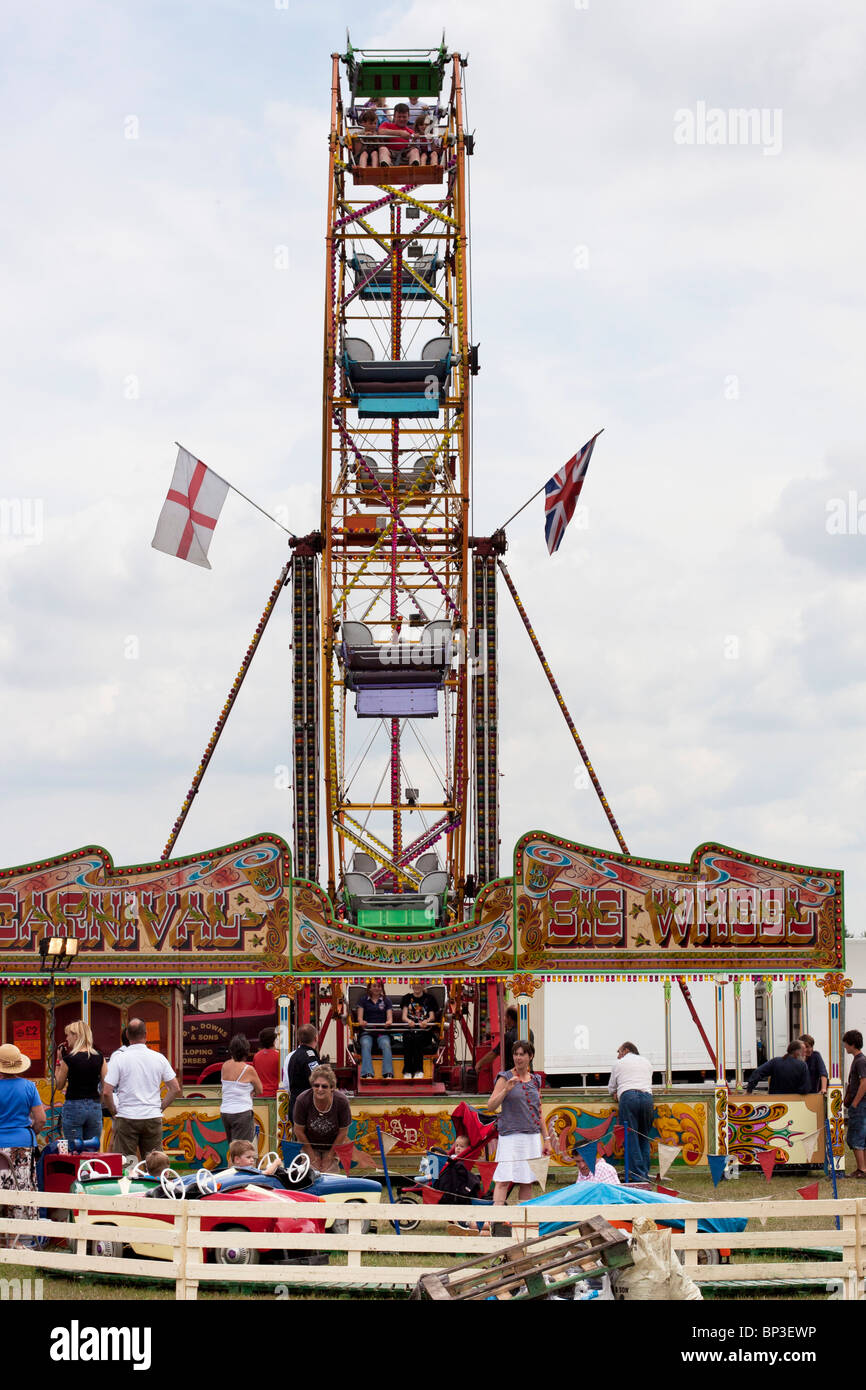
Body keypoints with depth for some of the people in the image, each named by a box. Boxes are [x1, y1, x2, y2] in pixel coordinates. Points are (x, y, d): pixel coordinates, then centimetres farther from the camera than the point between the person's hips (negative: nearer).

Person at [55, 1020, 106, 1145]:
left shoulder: (68, 1059, -10)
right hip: (95, 1107, 4)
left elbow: (59, 1085, 3)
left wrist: (59, 1061, 7)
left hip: (73, 1106, -4)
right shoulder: (99, 1057, 1)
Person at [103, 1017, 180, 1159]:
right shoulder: (159, 1058, 2)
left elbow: (106, 1092, -9)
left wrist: (114, 1112, 5)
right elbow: (175, 1089, 5)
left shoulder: (119, 1058, -6)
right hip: (153, 1118, 3)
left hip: (127, 1118, -2)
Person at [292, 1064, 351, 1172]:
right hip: (309, 1145, 0)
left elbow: (343, 1132, -11)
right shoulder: (303, 1100, -26)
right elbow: (299, 1131, -13)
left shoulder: (342, 1102, -24)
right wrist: (312, 1157, -7)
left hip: (332, 1146, 0)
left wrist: (330, 1156, -6)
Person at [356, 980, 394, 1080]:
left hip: (382, 1031, 0)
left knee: (386, 1045, -32)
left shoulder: (386, 1000, 15)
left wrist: (389, 1022, -19)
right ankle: (367, 1074, -45)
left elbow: (390, 1017, 6)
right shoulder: (364, 999, 14)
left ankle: (388, 1074, -42)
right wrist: (361, 1022, -19)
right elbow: (359, 1016, 6)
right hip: (367, 1031, 0)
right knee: (366, 1045, -32)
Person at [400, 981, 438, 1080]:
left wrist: (426, 1021, -19)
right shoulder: (407, 998, 20)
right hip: (409, 1028, 1)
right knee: (408, 1039, -33)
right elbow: (404, 1015, 8)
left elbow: (432, 1016, 6)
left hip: (424, 1030, -1)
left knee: (418, 1038, -35)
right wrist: (408, 1021, -17)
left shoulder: (429, 998, 16)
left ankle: (418, 1071, -38)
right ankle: (407, 1072, -37)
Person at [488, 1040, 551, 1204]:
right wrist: (506, 1089, -20)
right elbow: (490, 1106, -7)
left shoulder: (535, 1080, 14)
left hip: (532, 1135, 5)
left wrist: (546, 1139, 17)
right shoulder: (505, 1078, 0)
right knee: (503, 1180, -12)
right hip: (511, 1135, -5)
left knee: (528, 1182, 6)